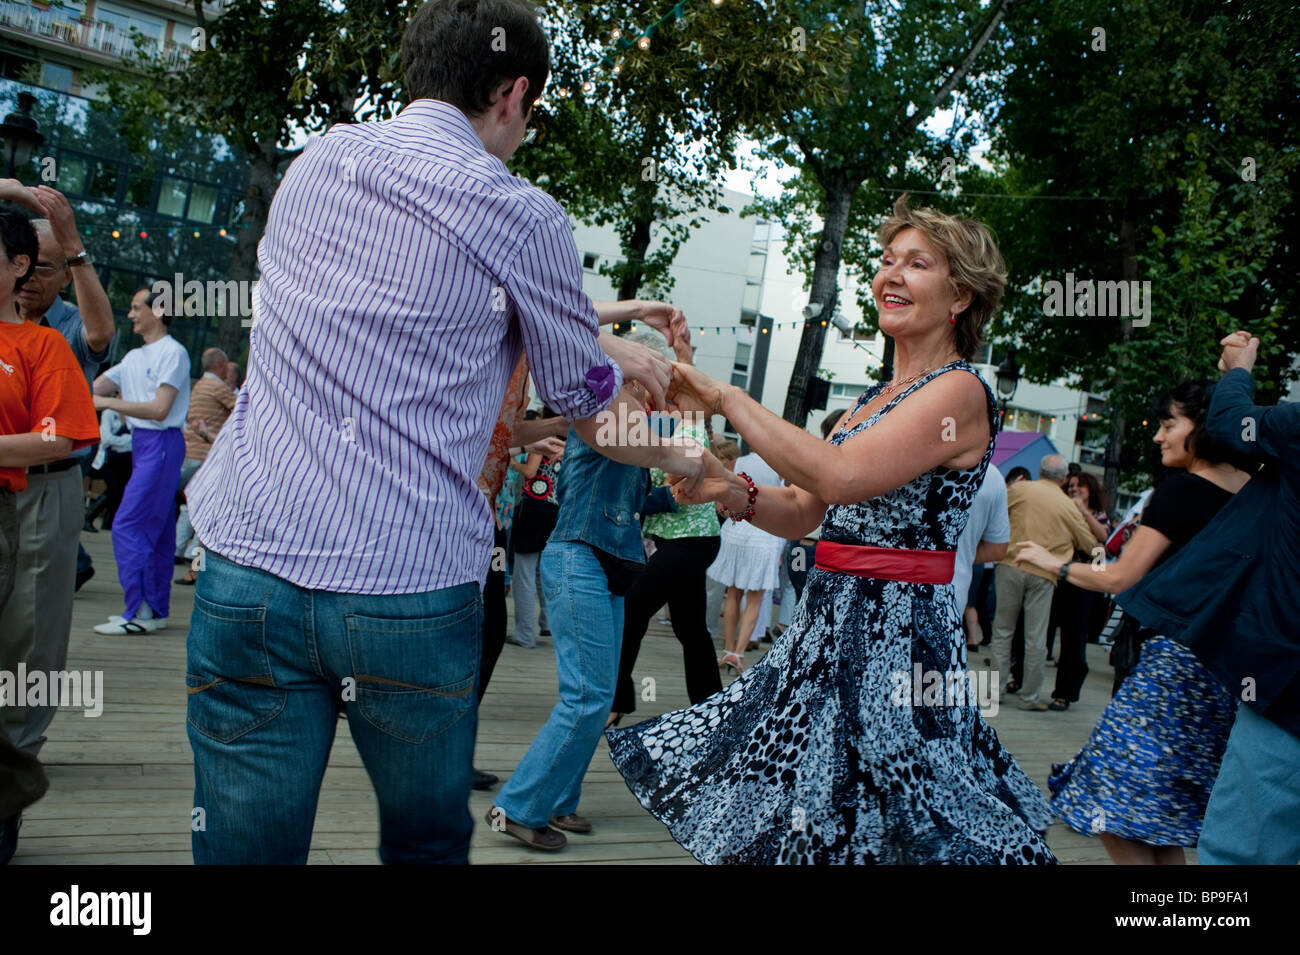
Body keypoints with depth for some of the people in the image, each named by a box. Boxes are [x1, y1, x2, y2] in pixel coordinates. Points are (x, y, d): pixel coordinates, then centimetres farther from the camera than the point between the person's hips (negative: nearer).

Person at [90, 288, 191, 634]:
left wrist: (107, 402, -16)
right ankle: (156, 611, 15)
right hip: (141, 443, 9)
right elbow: (93, 389, 18)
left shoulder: (173, 352, -9)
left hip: (161, 443, -9)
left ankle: (139, 612, -10)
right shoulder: (134, 357, 18)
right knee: (156, 529, 10)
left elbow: (159, 409, -17)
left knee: (128, 525, -12)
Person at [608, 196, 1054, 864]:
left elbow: (840, 477, -25)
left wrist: (729, 399, -19)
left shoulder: (960, 391, -11)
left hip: (896, 635, -8)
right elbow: (806, 512, 16)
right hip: (831, 624, 9)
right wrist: (731, 492, -3)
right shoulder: (878, 396, 16)